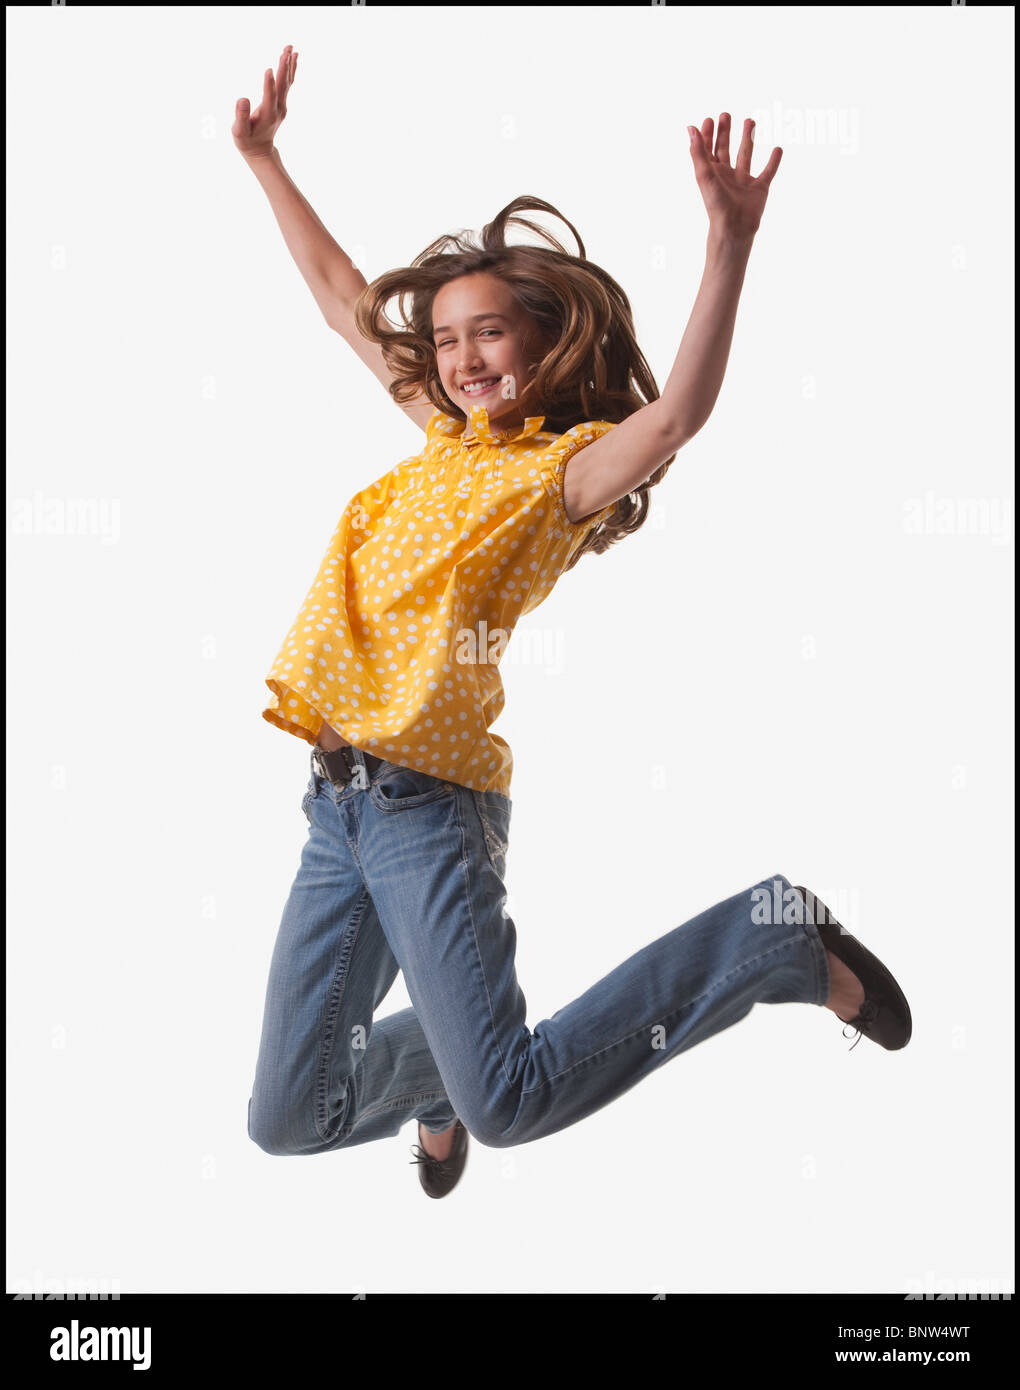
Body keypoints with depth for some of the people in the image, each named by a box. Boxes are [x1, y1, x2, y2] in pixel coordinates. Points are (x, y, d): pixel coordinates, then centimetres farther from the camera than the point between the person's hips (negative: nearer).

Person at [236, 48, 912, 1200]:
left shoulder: (565, 466, -3)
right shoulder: (447, 437, 14)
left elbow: (678, 414, -25)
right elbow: (345, 301, 26)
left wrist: (728, 245, -37)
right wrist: (265, 161, 30)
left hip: (426, 800, -6)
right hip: (338, 802, 6)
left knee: (508, 1104, -15)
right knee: (287, 1120, 8)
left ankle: (779, 940, 0)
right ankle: (438, 1065, 38)